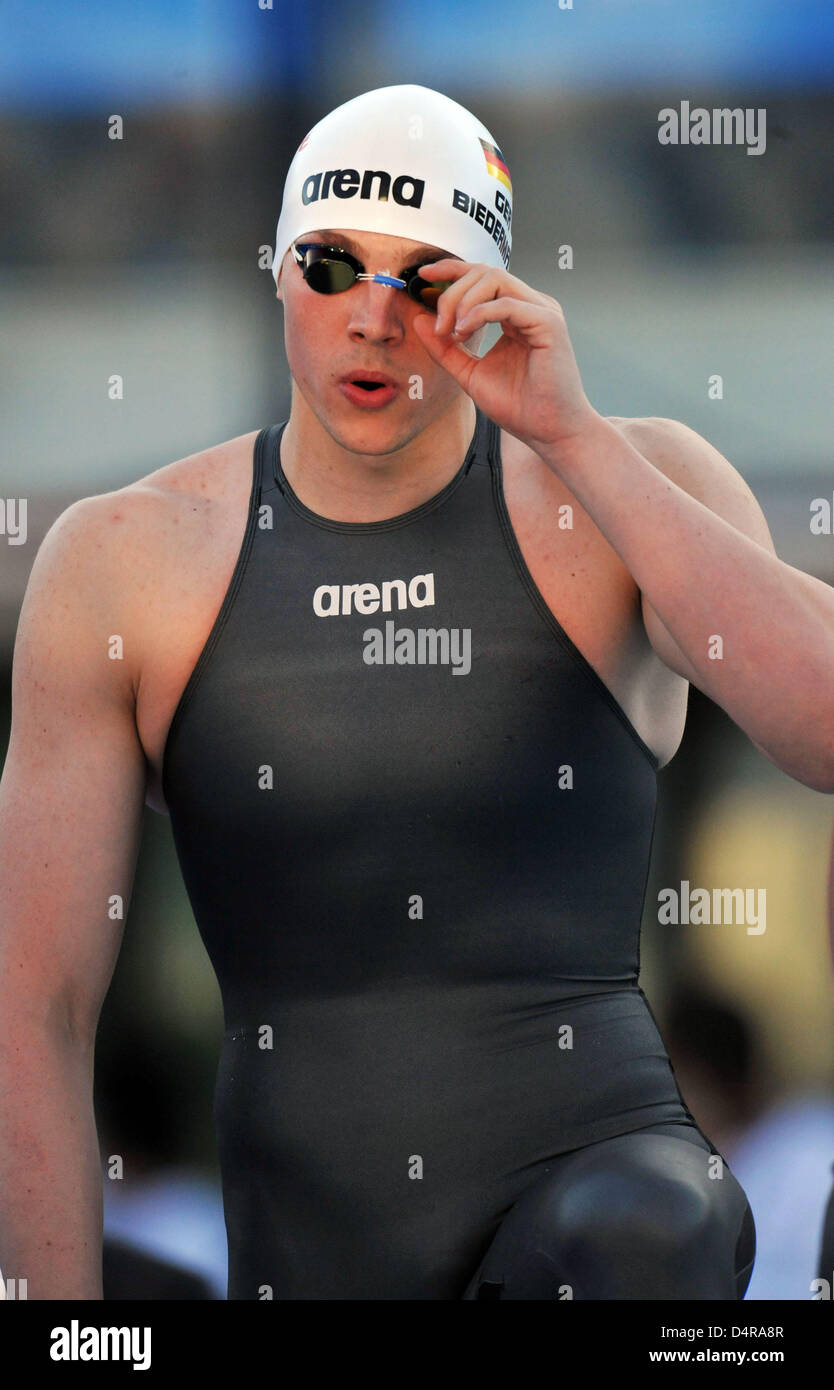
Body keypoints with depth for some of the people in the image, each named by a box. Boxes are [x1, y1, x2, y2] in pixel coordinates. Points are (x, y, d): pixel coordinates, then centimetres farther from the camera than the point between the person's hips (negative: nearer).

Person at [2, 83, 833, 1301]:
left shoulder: (634, 487, 0)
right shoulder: (126, 563, 1)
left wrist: (575, 439, -20)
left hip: (600, 1184, -2)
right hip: (308, 1254, 2)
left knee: (631, 1245, -36)